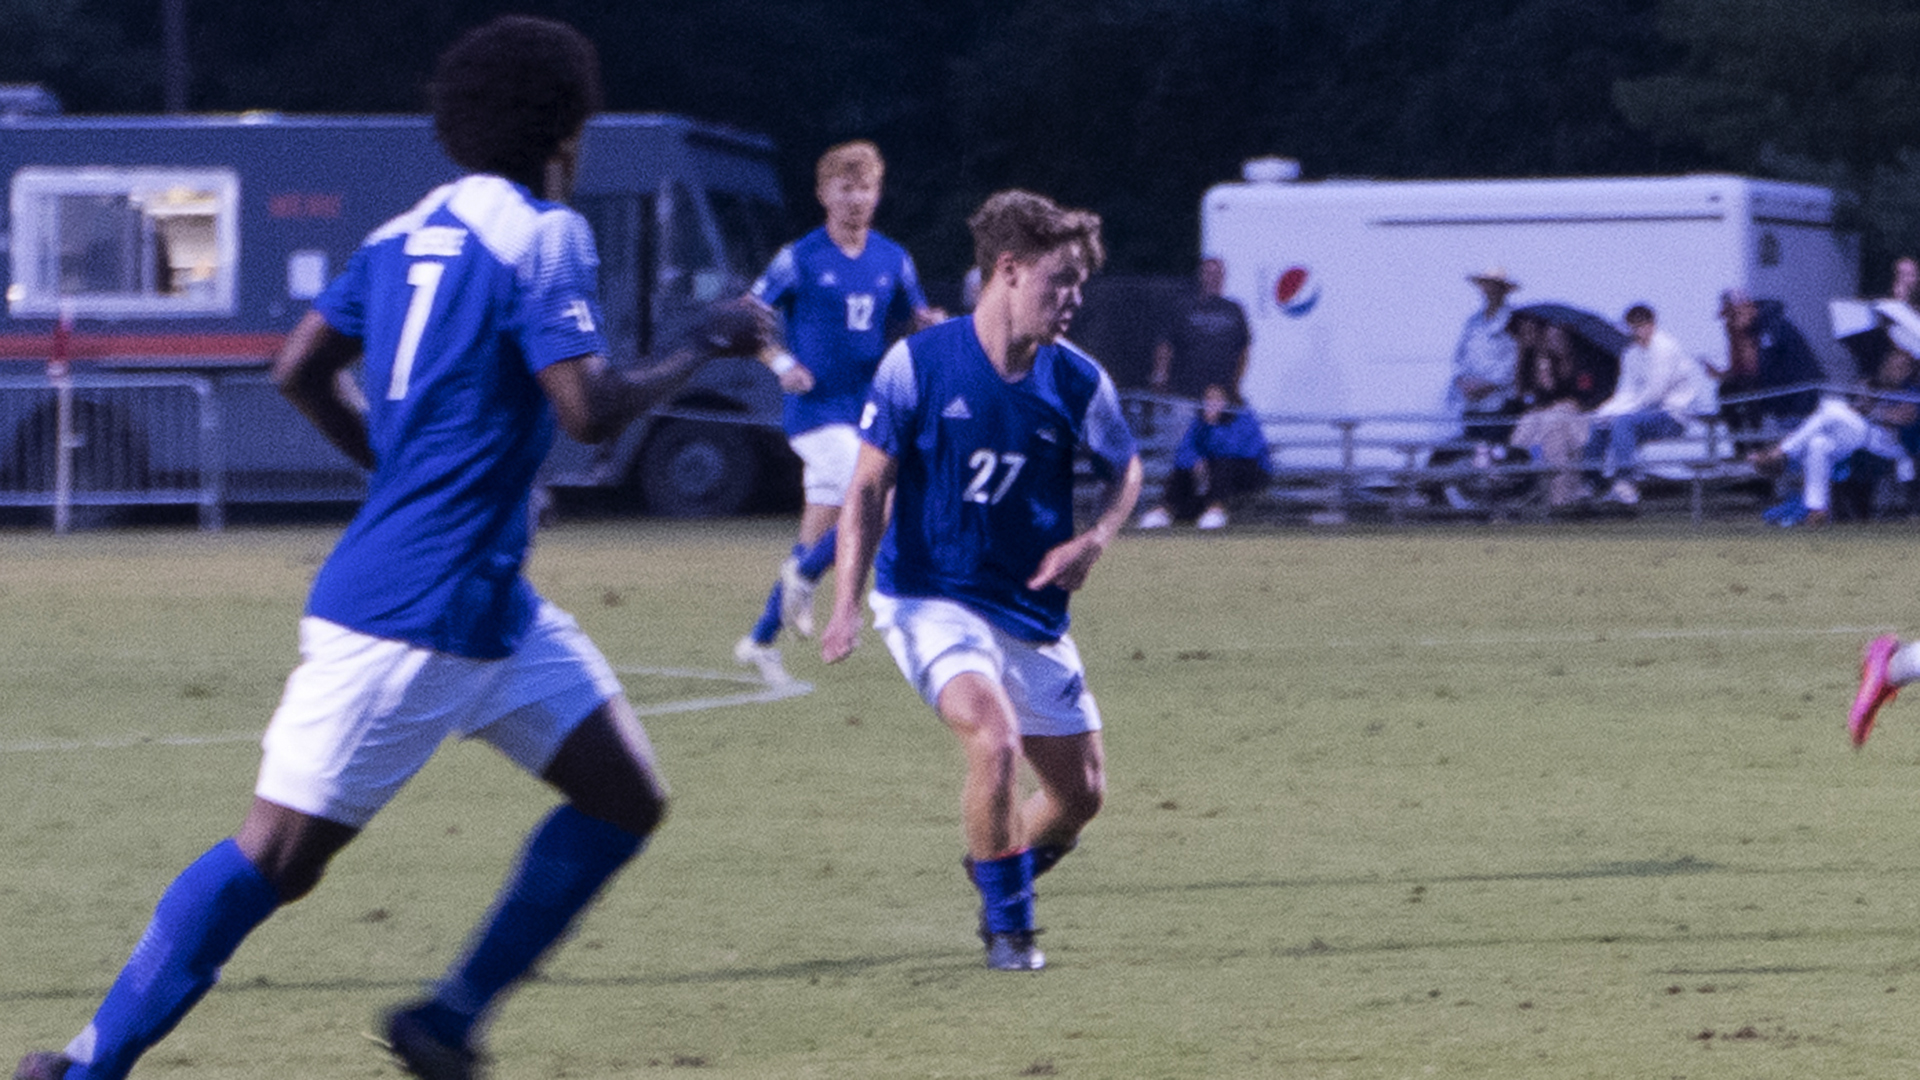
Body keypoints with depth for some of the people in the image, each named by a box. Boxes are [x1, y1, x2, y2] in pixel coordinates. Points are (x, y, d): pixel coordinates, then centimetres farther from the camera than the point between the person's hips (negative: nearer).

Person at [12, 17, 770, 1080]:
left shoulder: (407, 234, 11)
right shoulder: (540, 236, -14)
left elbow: (298, 370, 11)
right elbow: (590, 409, -21)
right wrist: (703, 349, -7)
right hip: (406, 620, -10)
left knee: (626, 799, 11)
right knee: (277, 859, -5)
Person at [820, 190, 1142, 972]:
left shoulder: (1077, 381, -4)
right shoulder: (919, 364, -12)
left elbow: (1126, 471, 13)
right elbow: (869, 487, -6)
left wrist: (1093, 541, -7)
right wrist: (847, 603, -15)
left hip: (1033, 610, 5)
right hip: (932, 600, -5)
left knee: (1081, 794, 7)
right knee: (995, 739, -28)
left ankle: (1000, 875, 39)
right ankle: (1006, 926, -9)